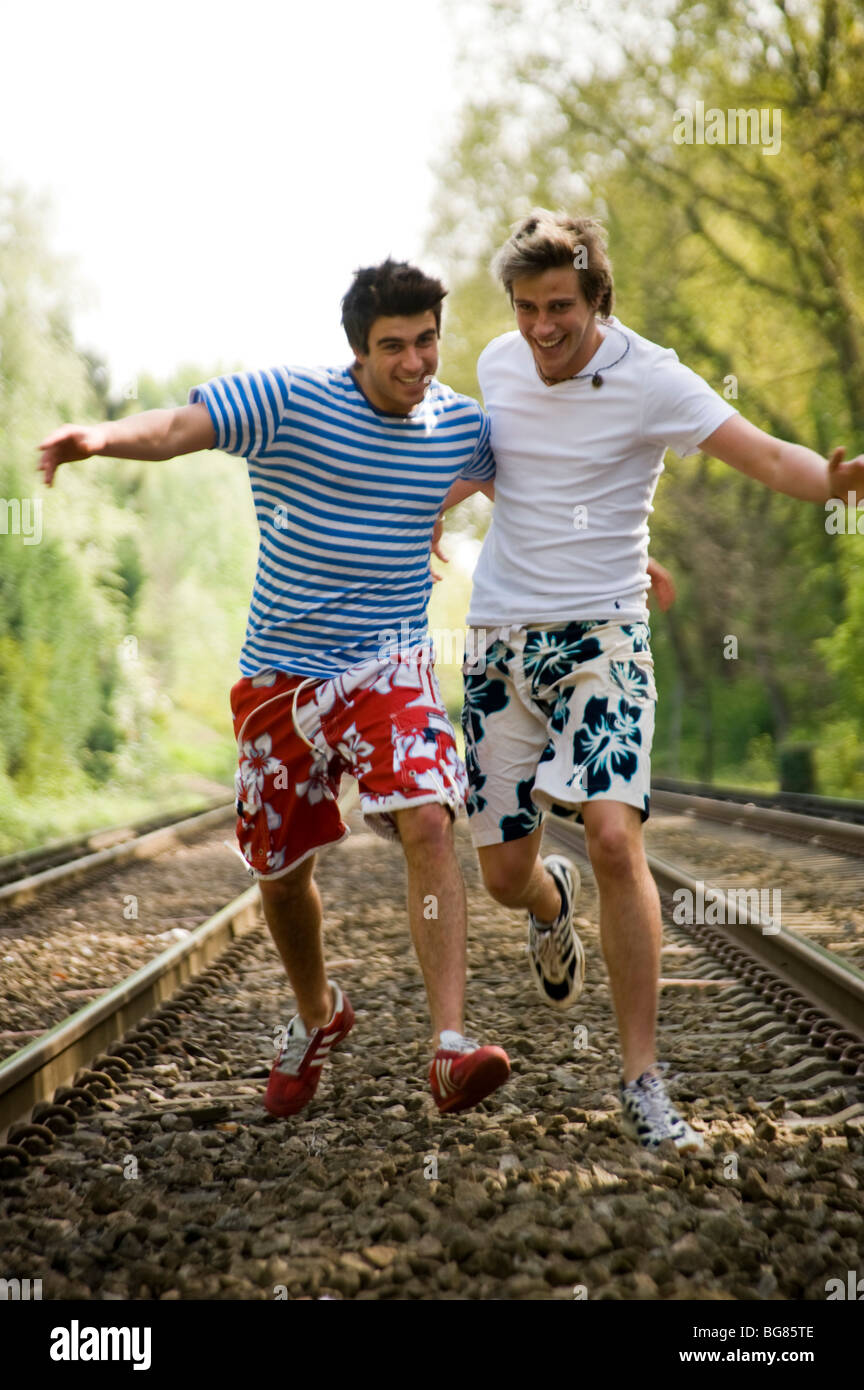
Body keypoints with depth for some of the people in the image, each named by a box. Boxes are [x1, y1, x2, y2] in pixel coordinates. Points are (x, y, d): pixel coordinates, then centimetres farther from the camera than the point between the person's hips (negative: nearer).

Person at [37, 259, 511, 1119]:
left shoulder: (458, 424, 3)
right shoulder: (288, 400, -11)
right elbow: (174, 428, -25)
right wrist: (101, 436, -46)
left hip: (389, 668, 1)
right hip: (280, 674, 0)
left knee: (427, 826, -24)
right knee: (280, 871, 10)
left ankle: (451, 1050, -25)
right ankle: (317, 1016, 40)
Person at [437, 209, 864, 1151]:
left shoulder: (648, 378, -11)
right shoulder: (498, 365, 4)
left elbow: (761, 453, -23)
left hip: (602, 634, -4)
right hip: (501, 639, 4)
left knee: (614, 838, -22)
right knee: (503, 874, 6)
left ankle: (642, 1080, -11)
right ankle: (551, 905, 47)